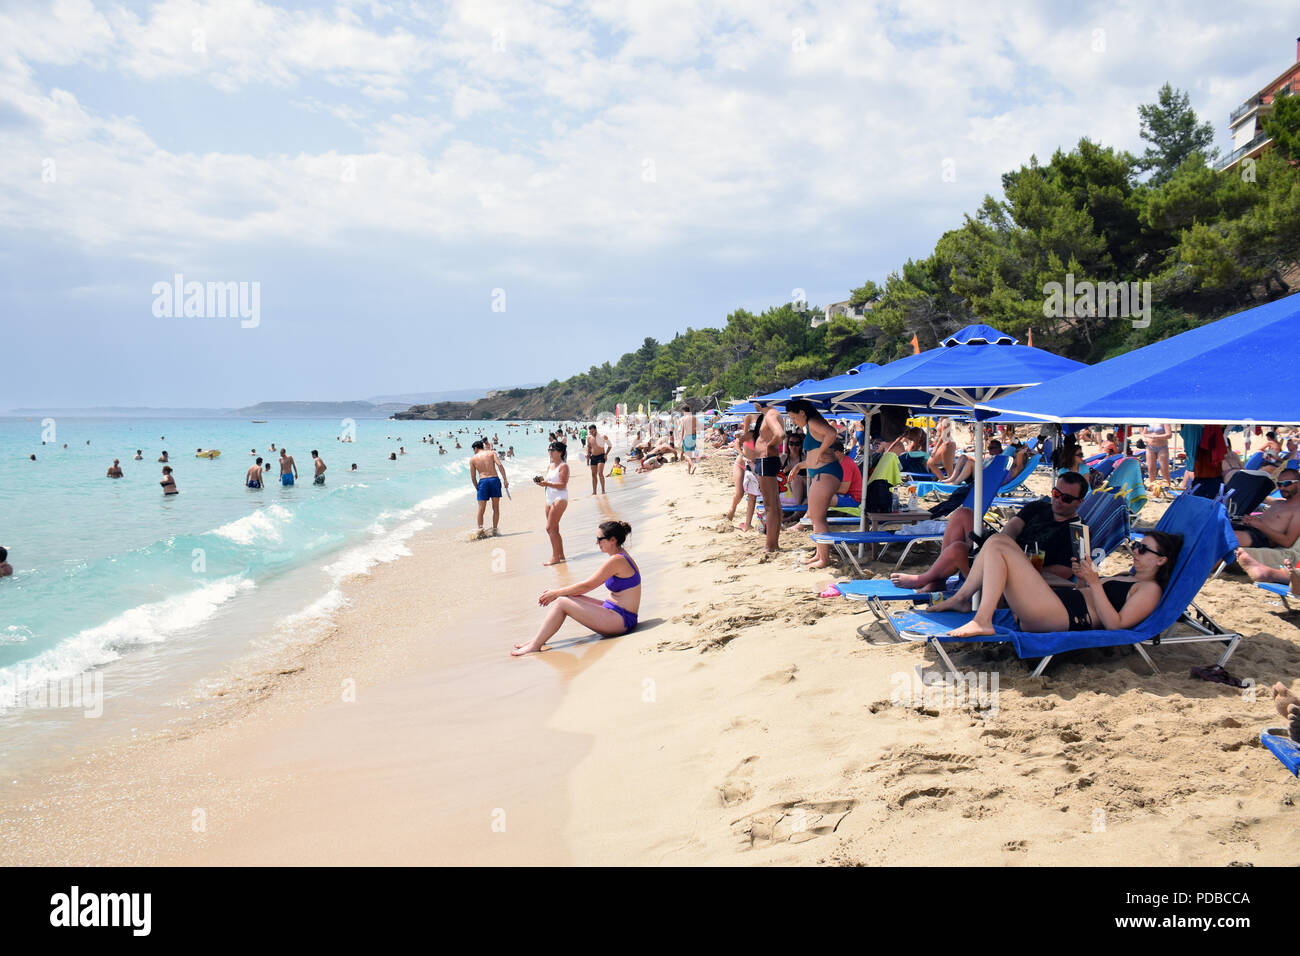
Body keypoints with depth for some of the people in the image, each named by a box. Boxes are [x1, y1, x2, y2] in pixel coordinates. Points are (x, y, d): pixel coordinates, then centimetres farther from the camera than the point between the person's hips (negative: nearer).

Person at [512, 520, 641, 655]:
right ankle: (539, 638, 10)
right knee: (565, 597, 7)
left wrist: (556, 593, -3)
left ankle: (535, 645, -5)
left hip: (622, 621, -10)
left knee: (562, 603, -13)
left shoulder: (616, 560, -18)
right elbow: (587, 585, 17)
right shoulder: (619, 557, 13)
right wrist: (557, 593, 12)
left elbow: (587, 586, -14)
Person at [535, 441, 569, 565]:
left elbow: (562, 485, -17)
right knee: (554, 529, 10)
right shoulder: (550, 466, 17)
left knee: (550, 528, -14)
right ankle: (561, 555, 16)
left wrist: (547, 484, -26)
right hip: (549, 499, 9)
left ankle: (555, 557, -12)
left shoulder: (563, 466, -8)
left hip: (560, 499, -9)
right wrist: (542, 481, -1)